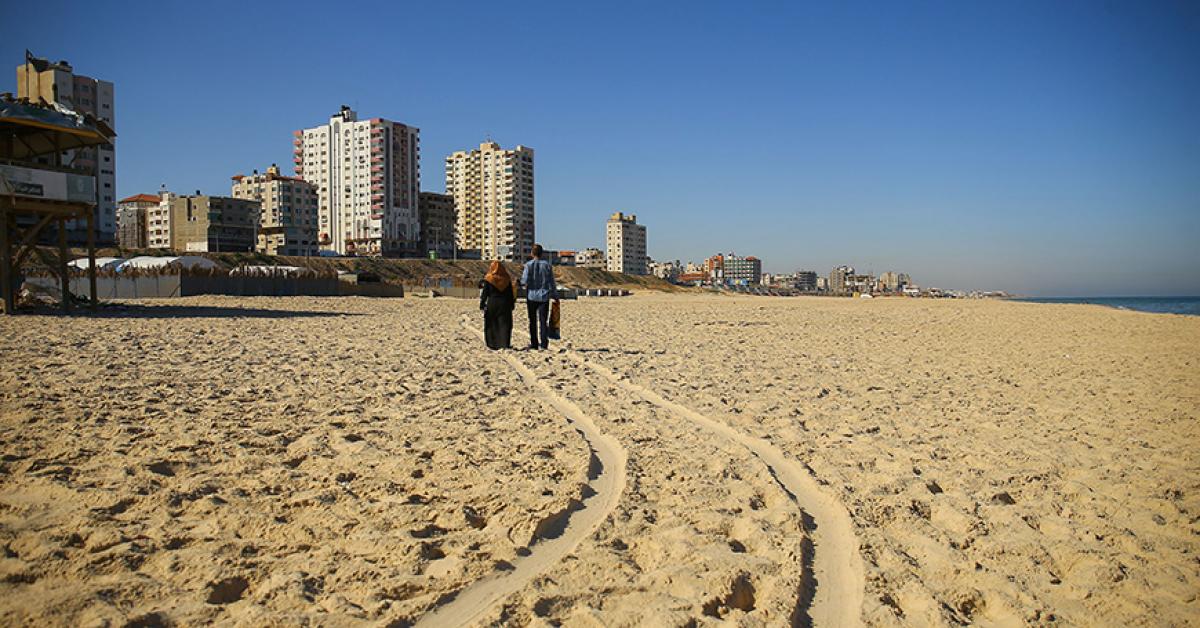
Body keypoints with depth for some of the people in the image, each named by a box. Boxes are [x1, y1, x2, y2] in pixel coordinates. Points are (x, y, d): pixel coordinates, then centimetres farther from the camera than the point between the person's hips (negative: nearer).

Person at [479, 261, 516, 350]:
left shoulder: (488, 279, -8)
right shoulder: (507, 279, 1)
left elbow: (484, 293, -6)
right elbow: (511, 293, 7)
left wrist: (482, 305, 1)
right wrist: (512, 304, 15)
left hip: (491, 304, -2)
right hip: (504, 304, 2)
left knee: (491, 325, 8)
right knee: (504, 324, 4)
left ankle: (492, 344, 8)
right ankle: (505, 344, -1)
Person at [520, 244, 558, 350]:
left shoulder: (528, 265, -6)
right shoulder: (547, 265, 0)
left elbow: (524, 281, -13)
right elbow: (551, 282, 1)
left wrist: (521, 282, 11)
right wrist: (555, 296, 9)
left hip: (532, 296, -1)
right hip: (544, 296, 1)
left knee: (533, 321, 10)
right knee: (543, 321, 1)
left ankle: (534, 344, 14)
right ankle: (544, 344, -9)